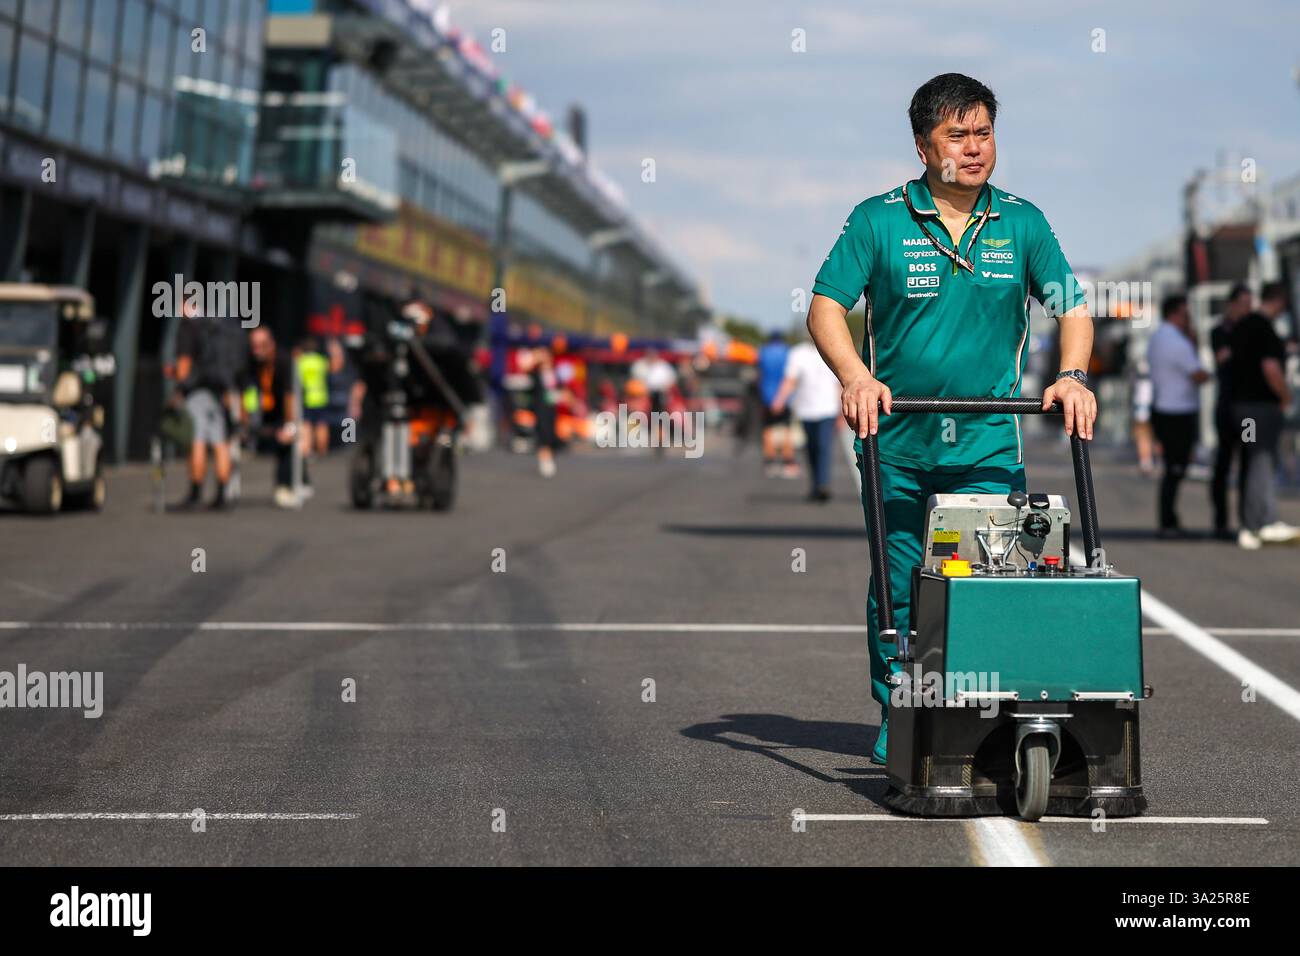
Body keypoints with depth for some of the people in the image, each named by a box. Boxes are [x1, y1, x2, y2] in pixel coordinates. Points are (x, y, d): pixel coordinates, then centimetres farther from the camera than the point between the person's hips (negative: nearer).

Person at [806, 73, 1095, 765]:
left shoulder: (1021, 223, 7)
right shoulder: (878, 220, 0)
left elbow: (1072, 307, 12)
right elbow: (826, 306, -3)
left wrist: (1071, 376, -6)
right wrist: (855, 377, -19)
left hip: (988, 446, 1)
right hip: (896, 442, -1)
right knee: (898, 587, 5)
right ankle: (896, 723, 18)